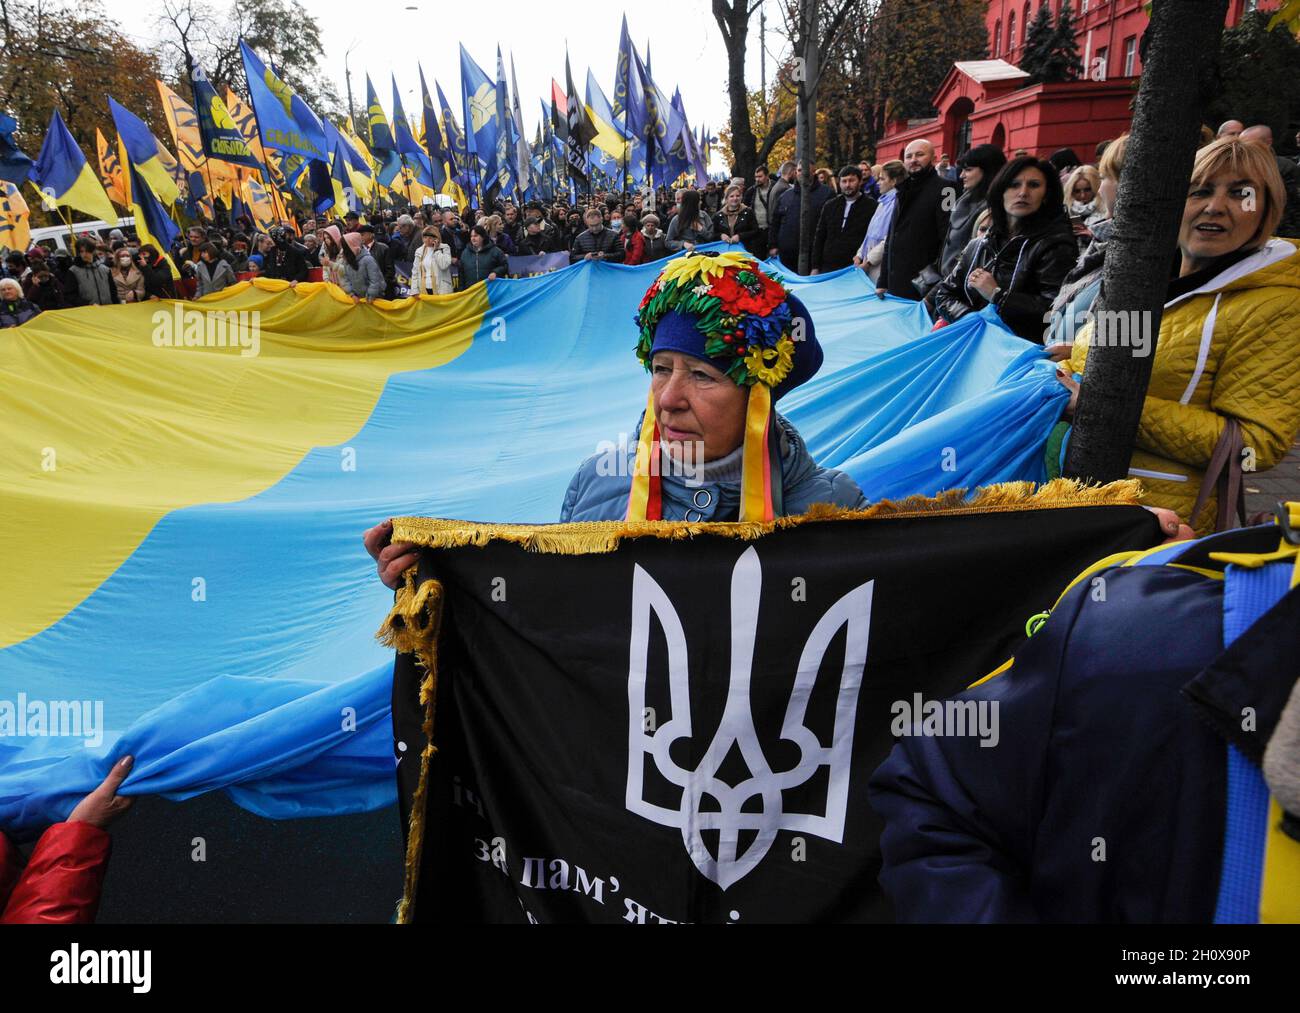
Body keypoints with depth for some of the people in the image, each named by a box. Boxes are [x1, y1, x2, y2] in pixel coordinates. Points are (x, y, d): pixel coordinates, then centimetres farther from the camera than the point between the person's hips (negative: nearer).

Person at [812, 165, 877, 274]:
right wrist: (815, 267, 10)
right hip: (828, 268, 4)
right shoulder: (830, 206, 15)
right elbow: (819, 238, 16)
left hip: (855, 269, -4)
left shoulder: (871, 207, 1)